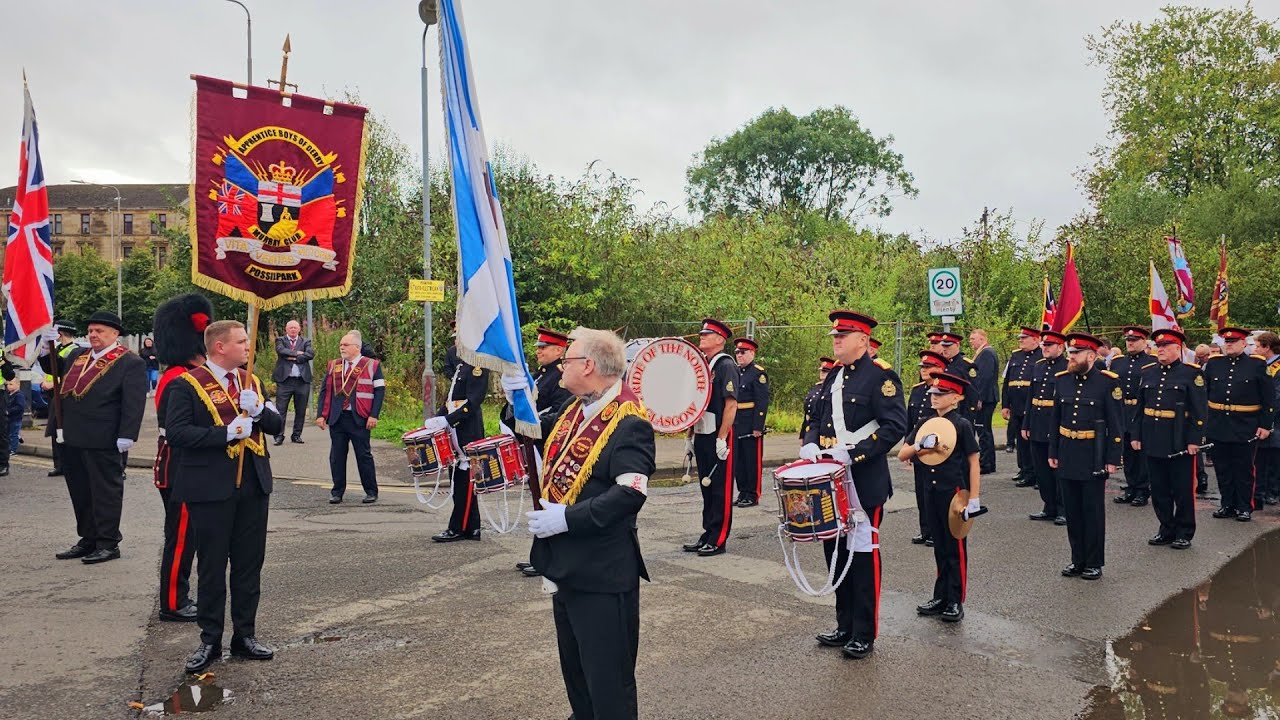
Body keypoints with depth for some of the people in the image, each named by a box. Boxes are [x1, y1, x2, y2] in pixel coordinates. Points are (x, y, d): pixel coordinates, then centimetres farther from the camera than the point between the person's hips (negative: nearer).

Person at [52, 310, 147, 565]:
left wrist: (125, 438, -18)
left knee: (106, 492, 2)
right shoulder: (77, 356, 13)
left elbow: (134, 403, -13)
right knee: (80, 492, 14)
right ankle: (88, 540, 25)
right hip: (72, 439, 7)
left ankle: (108, 543, 10)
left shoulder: (130, 363, -8)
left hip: (104, 443, -7)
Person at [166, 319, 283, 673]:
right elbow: (176, 432, -16)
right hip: (211, 490, -5)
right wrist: (227, 433, -22)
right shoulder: (187, 385, -6)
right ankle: (210, 640, 16)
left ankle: (245, 635, 22)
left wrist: (258, 410, -12)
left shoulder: (251, 381, 12)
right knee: (212, 566, 4)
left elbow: (277, 425, 8)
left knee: (249, 564, 11)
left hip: (253, 486, 5)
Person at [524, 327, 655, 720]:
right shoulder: (575, 408, 8)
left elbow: (630, 493, -27)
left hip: (602, 573, -9)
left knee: (607, 679, 3)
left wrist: (566, 519, -26)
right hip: (565, 565, 9)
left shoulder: (629, 423, -19)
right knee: (574, 669, 23)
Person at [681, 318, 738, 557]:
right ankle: (707, 535, 22)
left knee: (721, 489, -1)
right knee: (707, 486, 14)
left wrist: (722, 438, -21)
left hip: (718, 437, -8)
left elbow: (731, 404, -17)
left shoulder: (726, 365, -10)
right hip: (701, 436, 8)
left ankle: (718, 541, 5)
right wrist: (690, 434, 17)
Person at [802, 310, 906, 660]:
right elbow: (819, 418, 21)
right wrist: (810, 444, -1)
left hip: (863, 482, -7)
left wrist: (852, 453, -24)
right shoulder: (833, 376, 13)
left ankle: (865, 634, 13)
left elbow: (895, 426, -18)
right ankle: (845, 626, 27)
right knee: (835, 551, 13)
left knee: (863, 554, 1)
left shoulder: (880, 375, -10)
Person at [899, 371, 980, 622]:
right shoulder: (924, 424, 6)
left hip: (954, 492, -5)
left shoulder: (962, 425, -8)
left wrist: (973, 498, -12)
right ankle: (941, 597, 23)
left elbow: (973, 461, -7)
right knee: (939, 546, 14)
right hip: (931, 491, 5)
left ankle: (956, 603, 12)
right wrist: (918, 446, -16)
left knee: (956, 547, 4)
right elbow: (902, 455, 5)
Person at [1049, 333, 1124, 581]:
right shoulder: (1061, 380, 6)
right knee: (1072, 512, 11)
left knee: (1093, 512, 5)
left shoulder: (1108, 382, -8)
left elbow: (1116, 425, -7)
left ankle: (1094, 563, 16)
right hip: (1067, 457, 5)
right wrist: (1053, 453, 10)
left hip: (1093, 458, -5)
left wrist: (1112, 459, -10)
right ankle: (1078, 560, 23)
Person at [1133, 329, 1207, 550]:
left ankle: (1184, 533, 16)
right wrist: (1136, 435, 8)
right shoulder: (1148, 373, 10)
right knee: (1159, 490, 11)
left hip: (1180, 443, -5)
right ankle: (1166, 530, 23)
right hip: (1153, 441, 5)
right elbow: (1139, 407, 13)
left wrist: (1195, 440, -13)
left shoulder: (1191, 373, -5)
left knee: (1183, 490, 5)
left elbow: (1199, 410, -8)